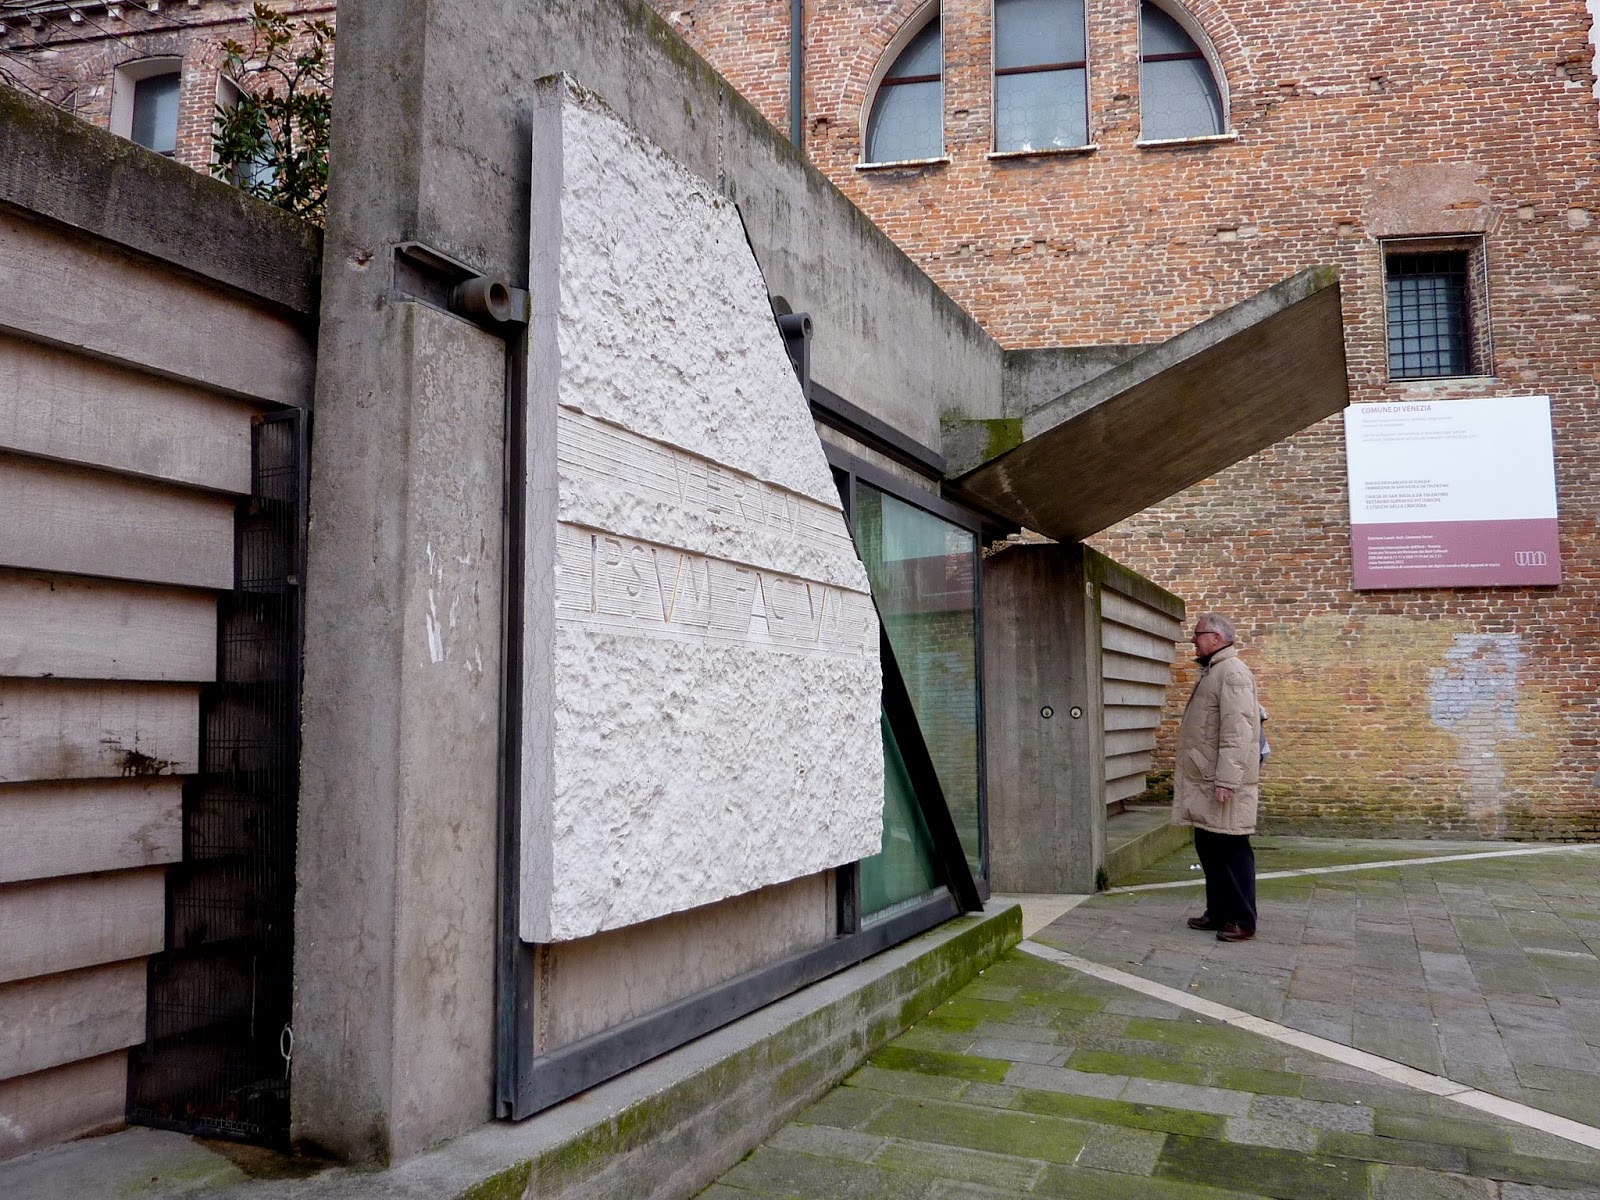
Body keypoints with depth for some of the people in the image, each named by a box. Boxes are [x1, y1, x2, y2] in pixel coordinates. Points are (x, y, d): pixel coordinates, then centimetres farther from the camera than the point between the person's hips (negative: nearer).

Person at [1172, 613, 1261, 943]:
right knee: (1209, 848, 15)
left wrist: (1226, 780, -25)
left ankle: (1242, 921, 7)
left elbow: (1237, 731, -22)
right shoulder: (1212, 672, 18)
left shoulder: (1232, 672, -14)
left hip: (1224, 784, -10)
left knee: (1231, 852, -2)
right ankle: (1218, 912, 25)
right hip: (1204, 783, 10)